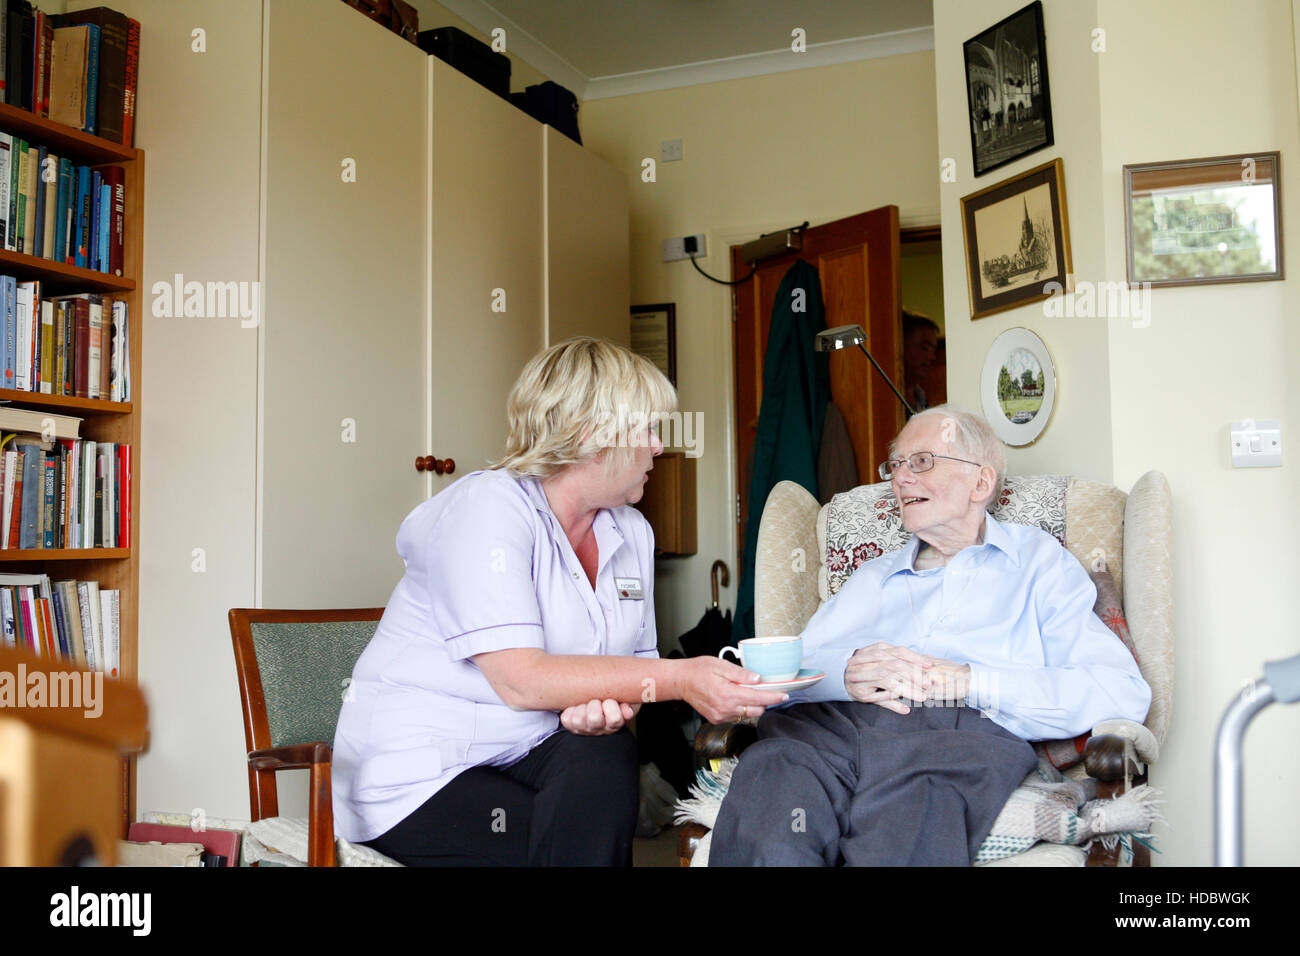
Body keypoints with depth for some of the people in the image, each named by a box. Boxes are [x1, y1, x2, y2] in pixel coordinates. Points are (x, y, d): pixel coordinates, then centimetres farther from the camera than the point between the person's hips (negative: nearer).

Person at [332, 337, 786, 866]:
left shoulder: (632, 532, 9)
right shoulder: (487, 506, -16)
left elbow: (637, 663, 7)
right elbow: (521, 680, -25)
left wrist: (609, 703, -18)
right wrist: (677, 679, -27)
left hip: (529, 754, 7)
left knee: (604, 752, -25)